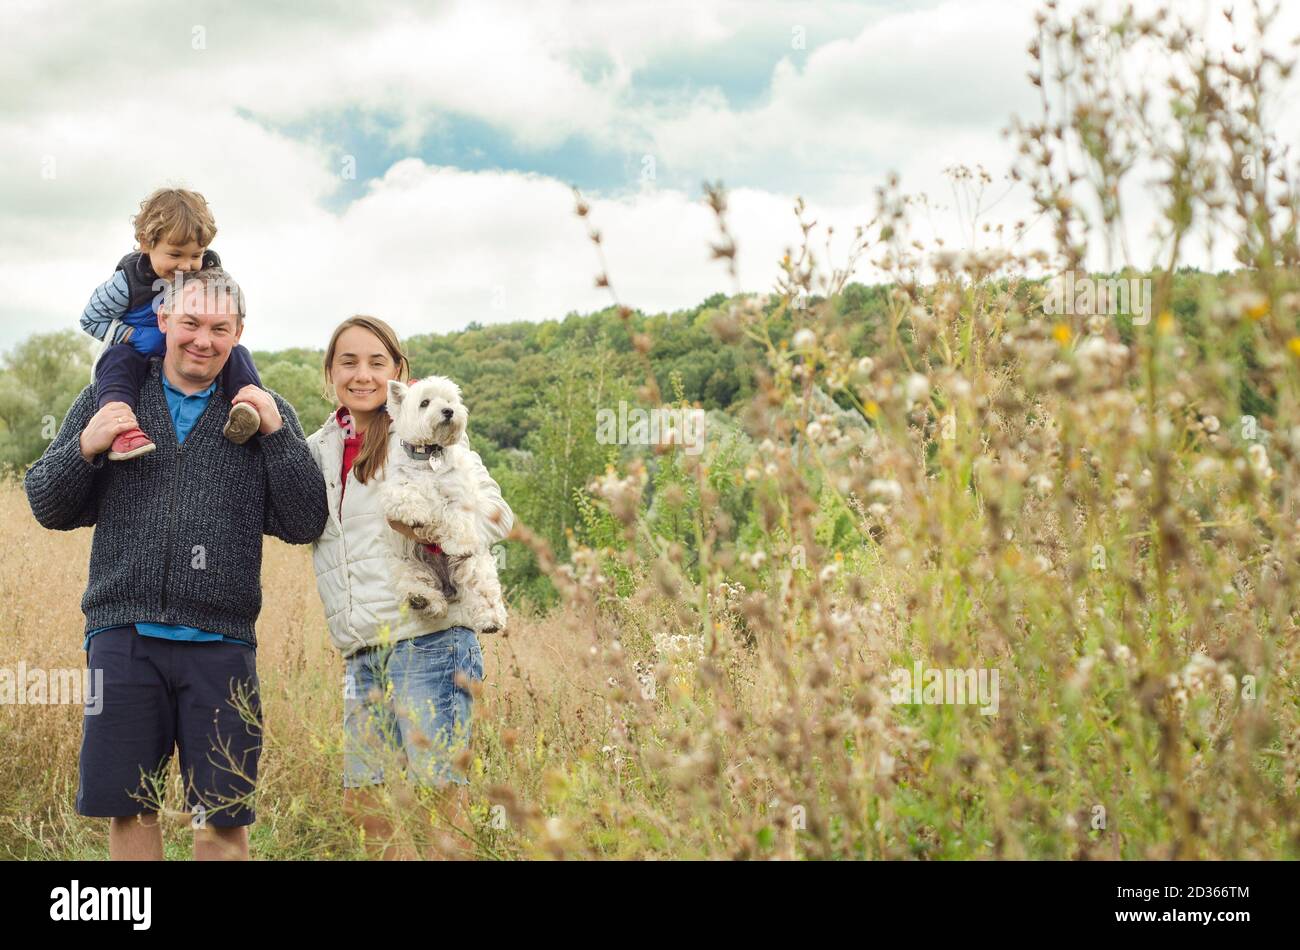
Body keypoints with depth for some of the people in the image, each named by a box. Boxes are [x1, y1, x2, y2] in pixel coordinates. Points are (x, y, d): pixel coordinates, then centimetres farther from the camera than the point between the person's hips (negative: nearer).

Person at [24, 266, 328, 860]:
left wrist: (276, 434, -9)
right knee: (128, 808, 7)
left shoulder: (265, 413, 8)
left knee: (223, 818, 3)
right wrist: (85, 448, -7)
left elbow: (304, 526, 1)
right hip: (123, 637, 1)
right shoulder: (108, 398, 10)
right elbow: (49, 508, 12)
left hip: (219, 645, -1)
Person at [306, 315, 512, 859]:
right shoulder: (321, 449, 17)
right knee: (363, 803, 7)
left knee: (441, 797, -7)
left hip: (427, 642, -6)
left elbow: (495, 512, -6)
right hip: (362, 655, 6)